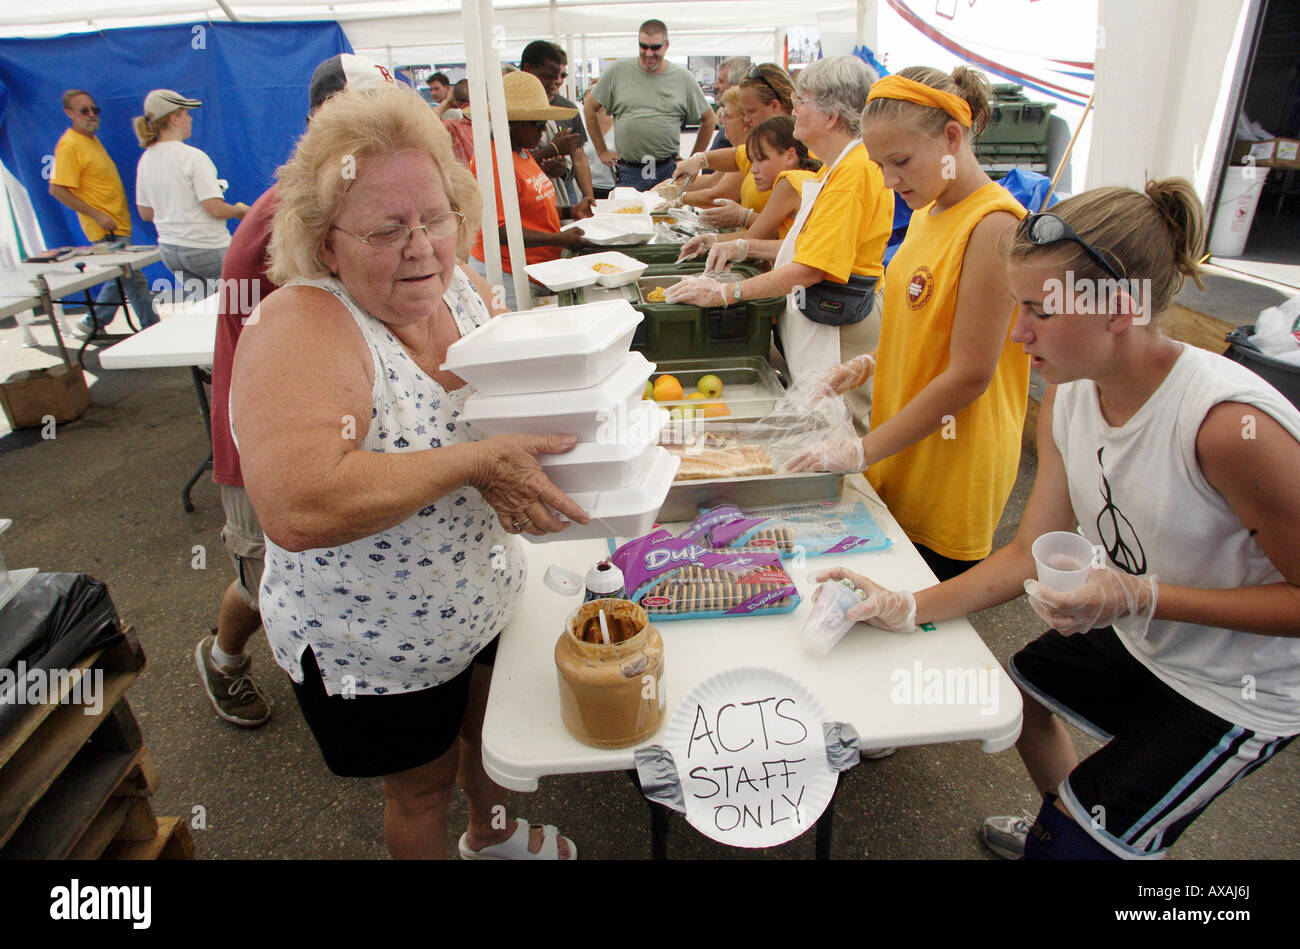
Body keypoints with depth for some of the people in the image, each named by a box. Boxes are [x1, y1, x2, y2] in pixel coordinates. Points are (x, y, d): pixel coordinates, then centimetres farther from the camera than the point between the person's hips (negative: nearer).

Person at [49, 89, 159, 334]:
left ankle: (92, 324, 27)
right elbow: (57, 189, -18)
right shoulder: (69, 145, -13)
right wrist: (97, 215, -20)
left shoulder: (92, 139, 16)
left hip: (118, 225, 10)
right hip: (107, 230, -10)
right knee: (134, 280, -9)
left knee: (122, 278, 17)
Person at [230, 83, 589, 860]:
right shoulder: (304, 330, -29)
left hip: (489, 604, 7)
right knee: (426, 784, 19)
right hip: (371, 649, -7)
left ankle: (494, 833, 62)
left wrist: (512, 467, -22)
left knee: (492, 735, 30)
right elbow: (296, 508, -43)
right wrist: (476, 461, -39)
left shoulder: (459, 288, -8)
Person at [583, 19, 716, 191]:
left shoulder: (683, 78, 7)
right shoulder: (618, 71, 5)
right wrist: (602, 151, 10)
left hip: (669, 171, 0)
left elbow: (709, 119, 15)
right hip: (628, 172, 0)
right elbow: (589, 107, 13)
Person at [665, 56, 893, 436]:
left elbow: (811, 269, -24)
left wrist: (726, 292, -21)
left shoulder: (856, 170, -18)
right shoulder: (835, 168, 16)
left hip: (839, 329, -10)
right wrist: (746, 247, 11)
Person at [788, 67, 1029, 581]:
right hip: (902, 461, 8)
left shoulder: (994, 224, -19)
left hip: (952, 476, -8)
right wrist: (870, 363, 2)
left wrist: (863, 451, -18)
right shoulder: (928, 210, 9)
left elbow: (969, 374, -21)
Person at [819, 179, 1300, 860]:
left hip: (1242, 690, -6)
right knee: (1014, 689, 24)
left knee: (1073, 847, -2)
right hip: (1136, 638, 7)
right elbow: (1031, 552, -9)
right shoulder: (1068, 396, -13)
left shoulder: (1232, 423, -36)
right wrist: (910, 608, -18)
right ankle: (1061, 823, 52)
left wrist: (1141, 597, -34)